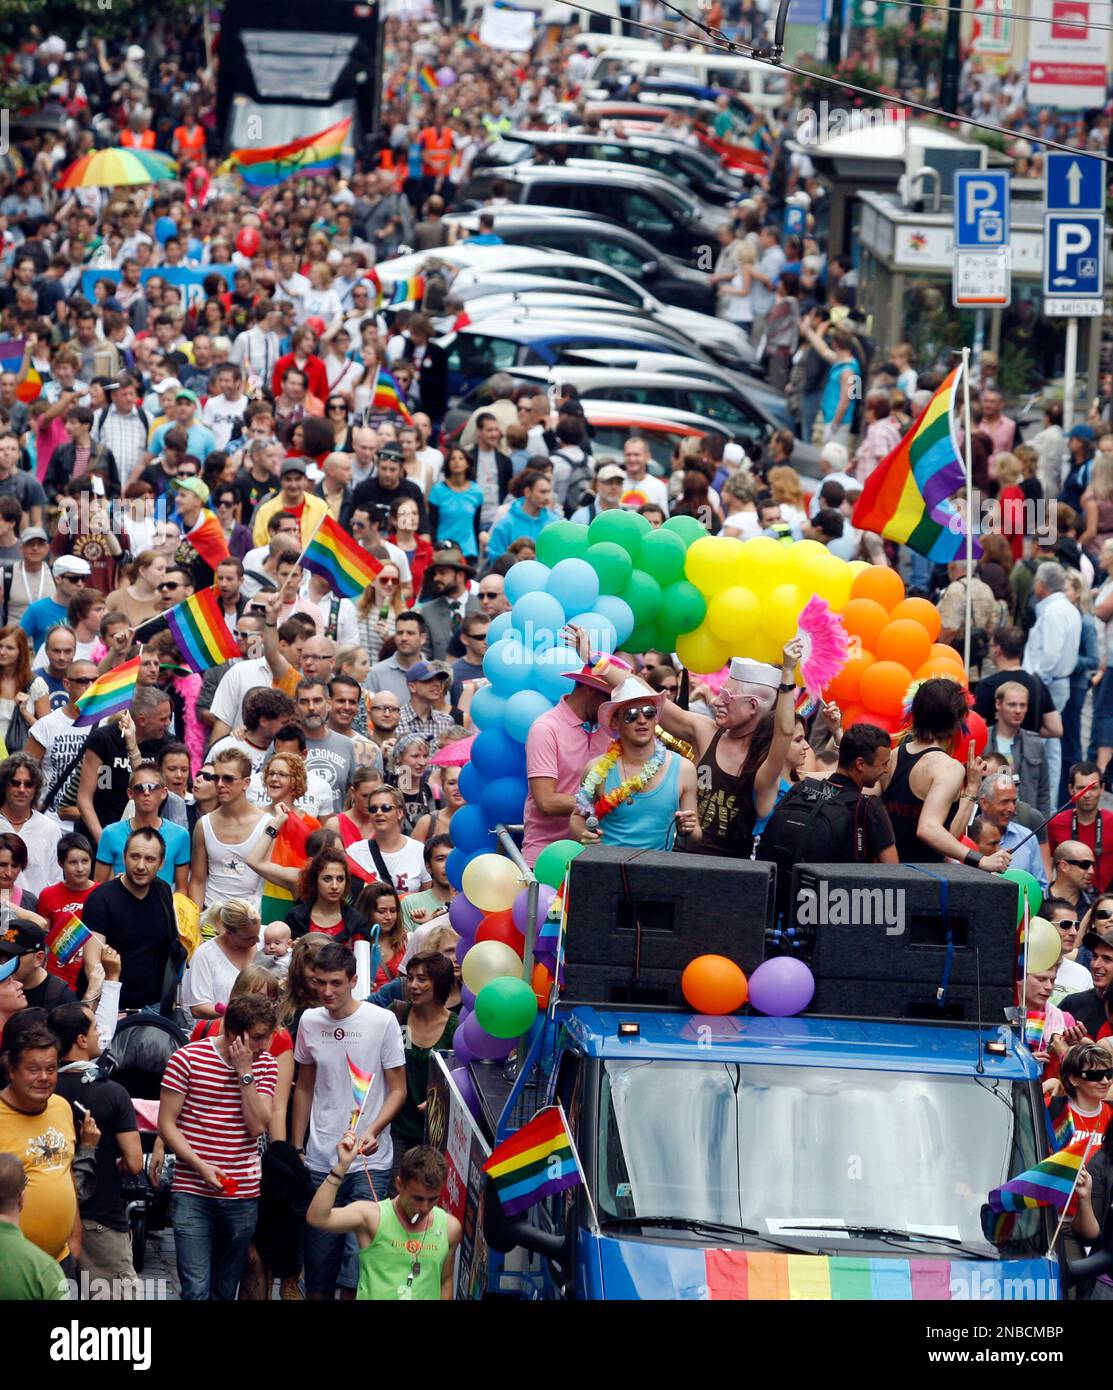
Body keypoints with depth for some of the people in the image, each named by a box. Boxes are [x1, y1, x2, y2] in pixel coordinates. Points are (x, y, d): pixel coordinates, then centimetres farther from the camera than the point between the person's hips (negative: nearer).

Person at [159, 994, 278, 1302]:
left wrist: (245, 1072, -14)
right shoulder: (187, 1059, -7)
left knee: (225, 1290, 12)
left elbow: (258, 1125, -7)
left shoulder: (265, 1064, 4)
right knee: (196, 1291, -12)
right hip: (193, 1193, -4)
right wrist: (200, 1166, -16)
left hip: (242, 1195, 4)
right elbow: (166, 1124, -5)